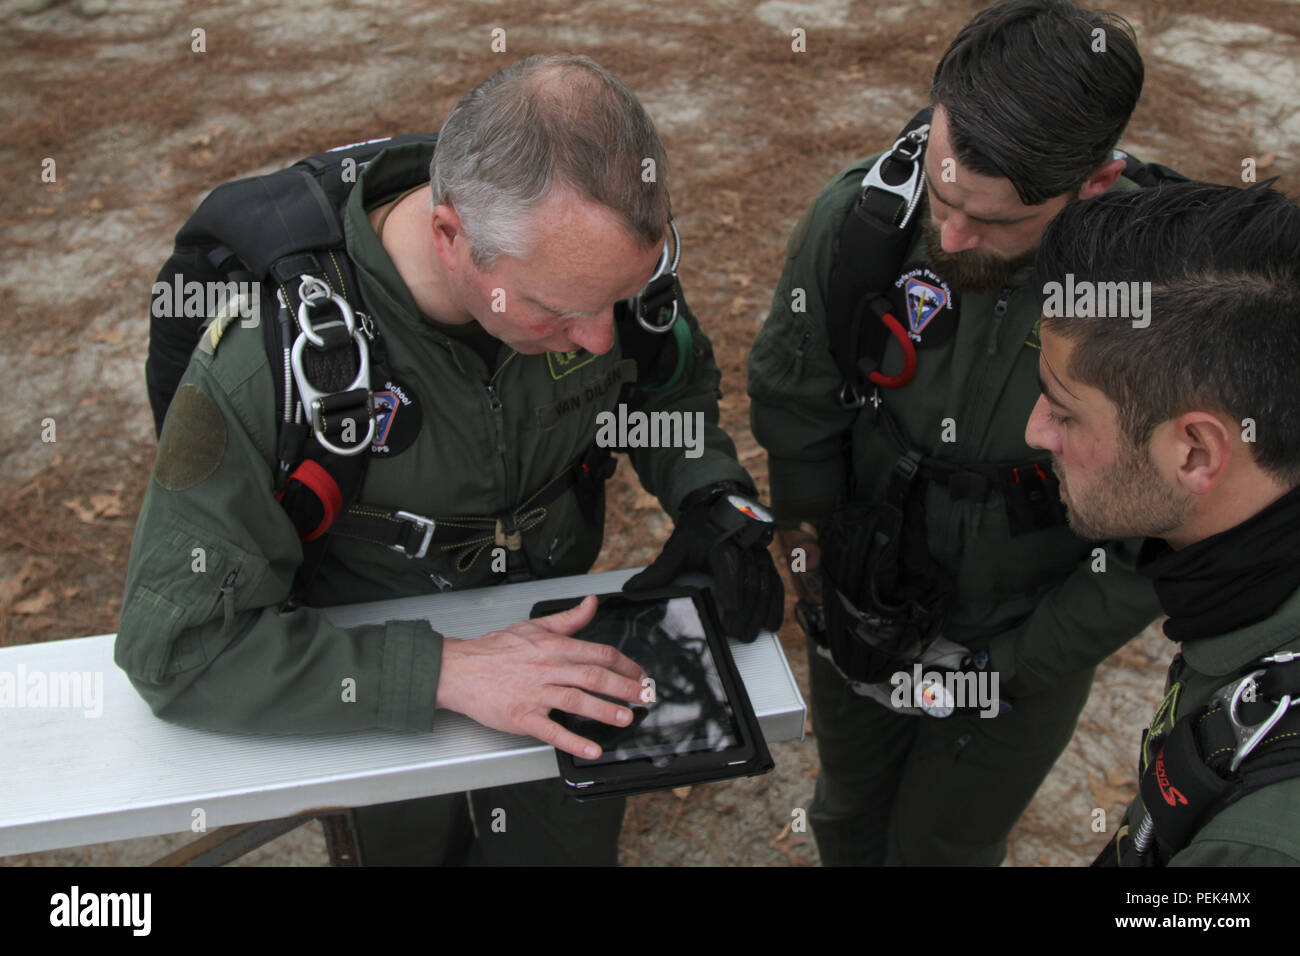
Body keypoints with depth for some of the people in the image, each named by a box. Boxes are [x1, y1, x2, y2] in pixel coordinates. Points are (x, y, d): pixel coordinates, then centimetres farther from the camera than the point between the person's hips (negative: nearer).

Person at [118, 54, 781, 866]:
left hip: (556, 619, 3)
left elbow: (676, 375, 1)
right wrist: (445, 671, -40)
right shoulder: (271, 352, -35)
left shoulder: (593, 253, -21)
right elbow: (175, 645, -33)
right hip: (375, 668, -3)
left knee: (577, 843, 11)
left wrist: (711, 497, -19)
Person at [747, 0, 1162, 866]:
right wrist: (822, 586, -3)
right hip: (863, 612, 2)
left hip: (1025, 644, -2)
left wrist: (999, 668, -15)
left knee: (942, 847, 23)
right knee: (850, 822, 29)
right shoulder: (860, 216, -25)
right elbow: (794, 408, -8)